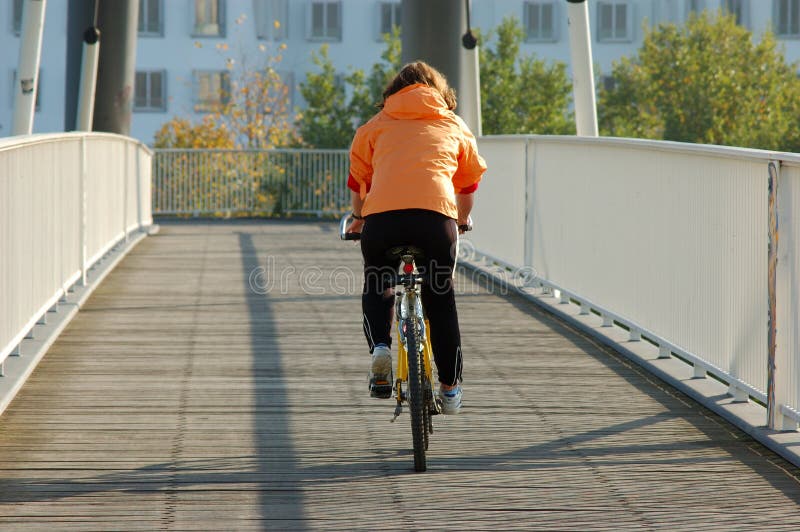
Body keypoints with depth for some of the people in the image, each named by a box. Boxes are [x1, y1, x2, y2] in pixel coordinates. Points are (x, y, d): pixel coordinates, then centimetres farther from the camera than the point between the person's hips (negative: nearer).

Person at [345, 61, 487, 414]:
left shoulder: (377, 124, 25)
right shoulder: (454, 126, 27)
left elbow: (358, 181, 31)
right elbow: (468, 185, 36)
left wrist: (358, 219, 49)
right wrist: (461, 221, 54)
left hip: (382, 214, 0)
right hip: (436, 214, 0)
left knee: (376, 289, 25)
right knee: (440, 300, 14)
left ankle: (380, 347, -1)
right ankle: (450, 389, 17)